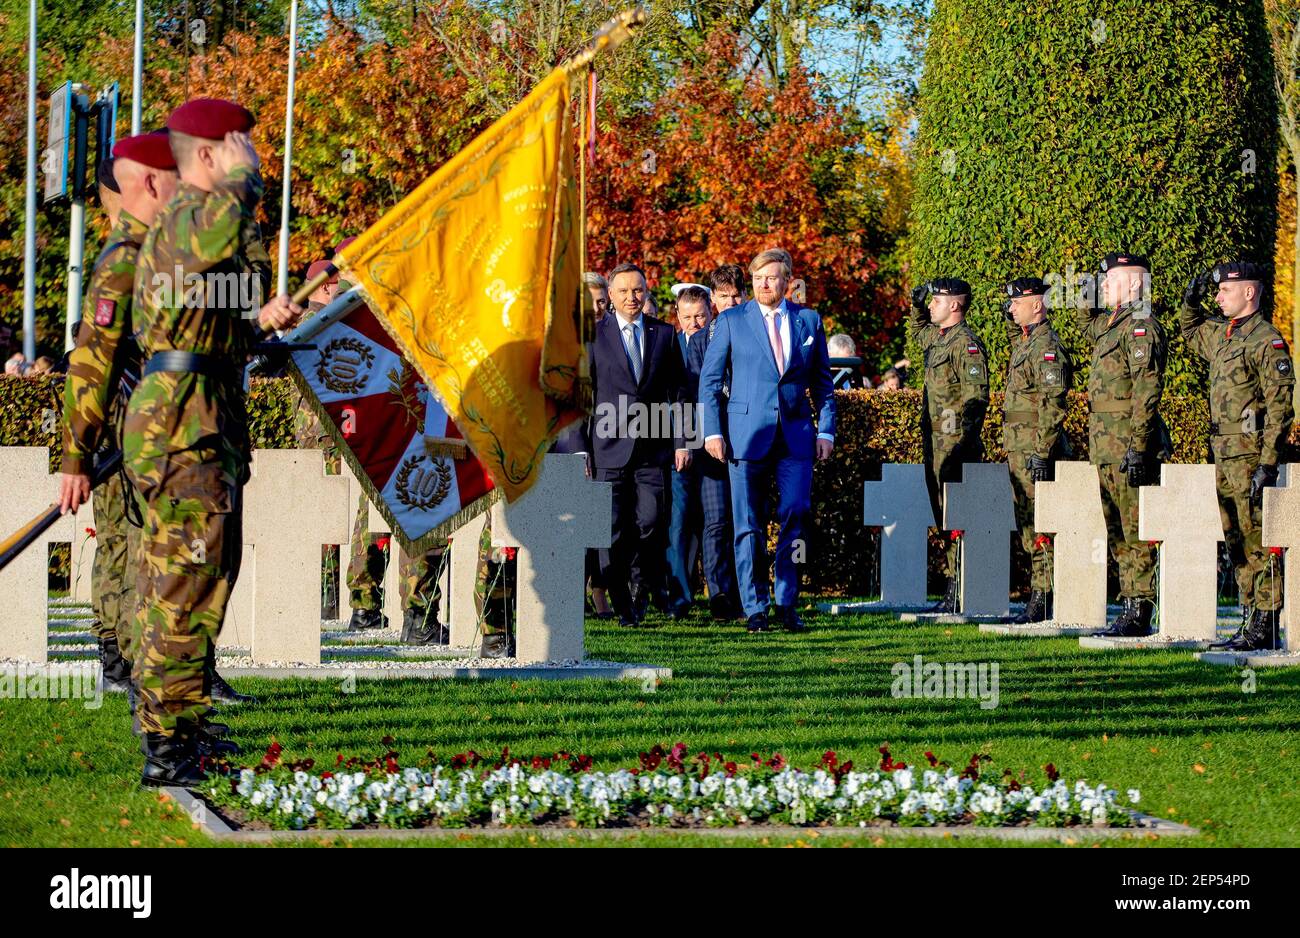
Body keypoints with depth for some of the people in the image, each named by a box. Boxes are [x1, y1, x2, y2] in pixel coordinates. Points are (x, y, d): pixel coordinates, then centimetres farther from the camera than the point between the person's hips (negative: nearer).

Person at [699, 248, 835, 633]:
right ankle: (754, 608, 6)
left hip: (796, 435, 1)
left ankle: (787, 604, 5)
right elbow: (709, 379, 5)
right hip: (746, 435, -1)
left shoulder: (808, 321, 10)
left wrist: (826, 430, 5)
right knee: (749, 526, 0)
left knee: (795, 518, -3)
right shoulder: (731, 321, 5)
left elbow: (822, 381, 13)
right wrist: (712, 431, -4)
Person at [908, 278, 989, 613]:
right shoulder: (937, 338, 17)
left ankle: (958, 594, -11)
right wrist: (917, 306, 25)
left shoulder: (966, 344, -12)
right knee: (943, 519, 10)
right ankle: (951, 588, 13)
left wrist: (962, 444, -23)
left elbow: (976, 397, -19)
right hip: (936, 445, 10)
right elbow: (918, 331, 43)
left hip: (956, 445, -10)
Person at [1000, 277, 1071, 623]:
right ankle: (1037, 596, 15)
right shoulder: (1024, 341, 16)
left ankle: (1044, 600, -10)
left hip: (1035, 449, -10)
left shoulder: (1047, 345, -14)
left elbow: (1053, 403, -20)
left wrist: (1041, 453, -23)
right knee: (1027, 526, 11)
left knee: (1039, 527, -10)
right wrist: (1011, 321, 28)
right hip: (1019, 450, 10)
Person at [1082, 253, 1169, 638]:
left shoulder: (1140, 327, -13)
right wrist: (1087, 299, 24)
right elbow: (1087, 327, 43)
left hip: (1127, 445, -10)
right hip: (1104, 446, 10)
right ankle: (1130, 606, 16)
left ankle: (1139, 613, -6)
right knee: (1117, 533, 12)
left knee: (1137, 533, -7)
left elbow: (1147, 391, -20)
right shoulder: (1110, 324, 17)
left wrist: (1137, 447, -24)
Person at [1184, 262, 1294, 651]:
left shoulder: (1267, 341, -11)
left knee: (1258, 543, -8)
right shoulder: (1222, 335, 15)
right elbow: (1191, 332, 39)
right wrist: (1191, 301, 18)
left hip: (1251, 455, -9)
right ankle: (1251, 621, 16)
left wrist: (1268, 464, -21)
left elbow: (1281, 407, -16)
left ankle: (1265, 628, -7)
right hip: (1225, 456, 9)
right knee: (1238, 545, 11)